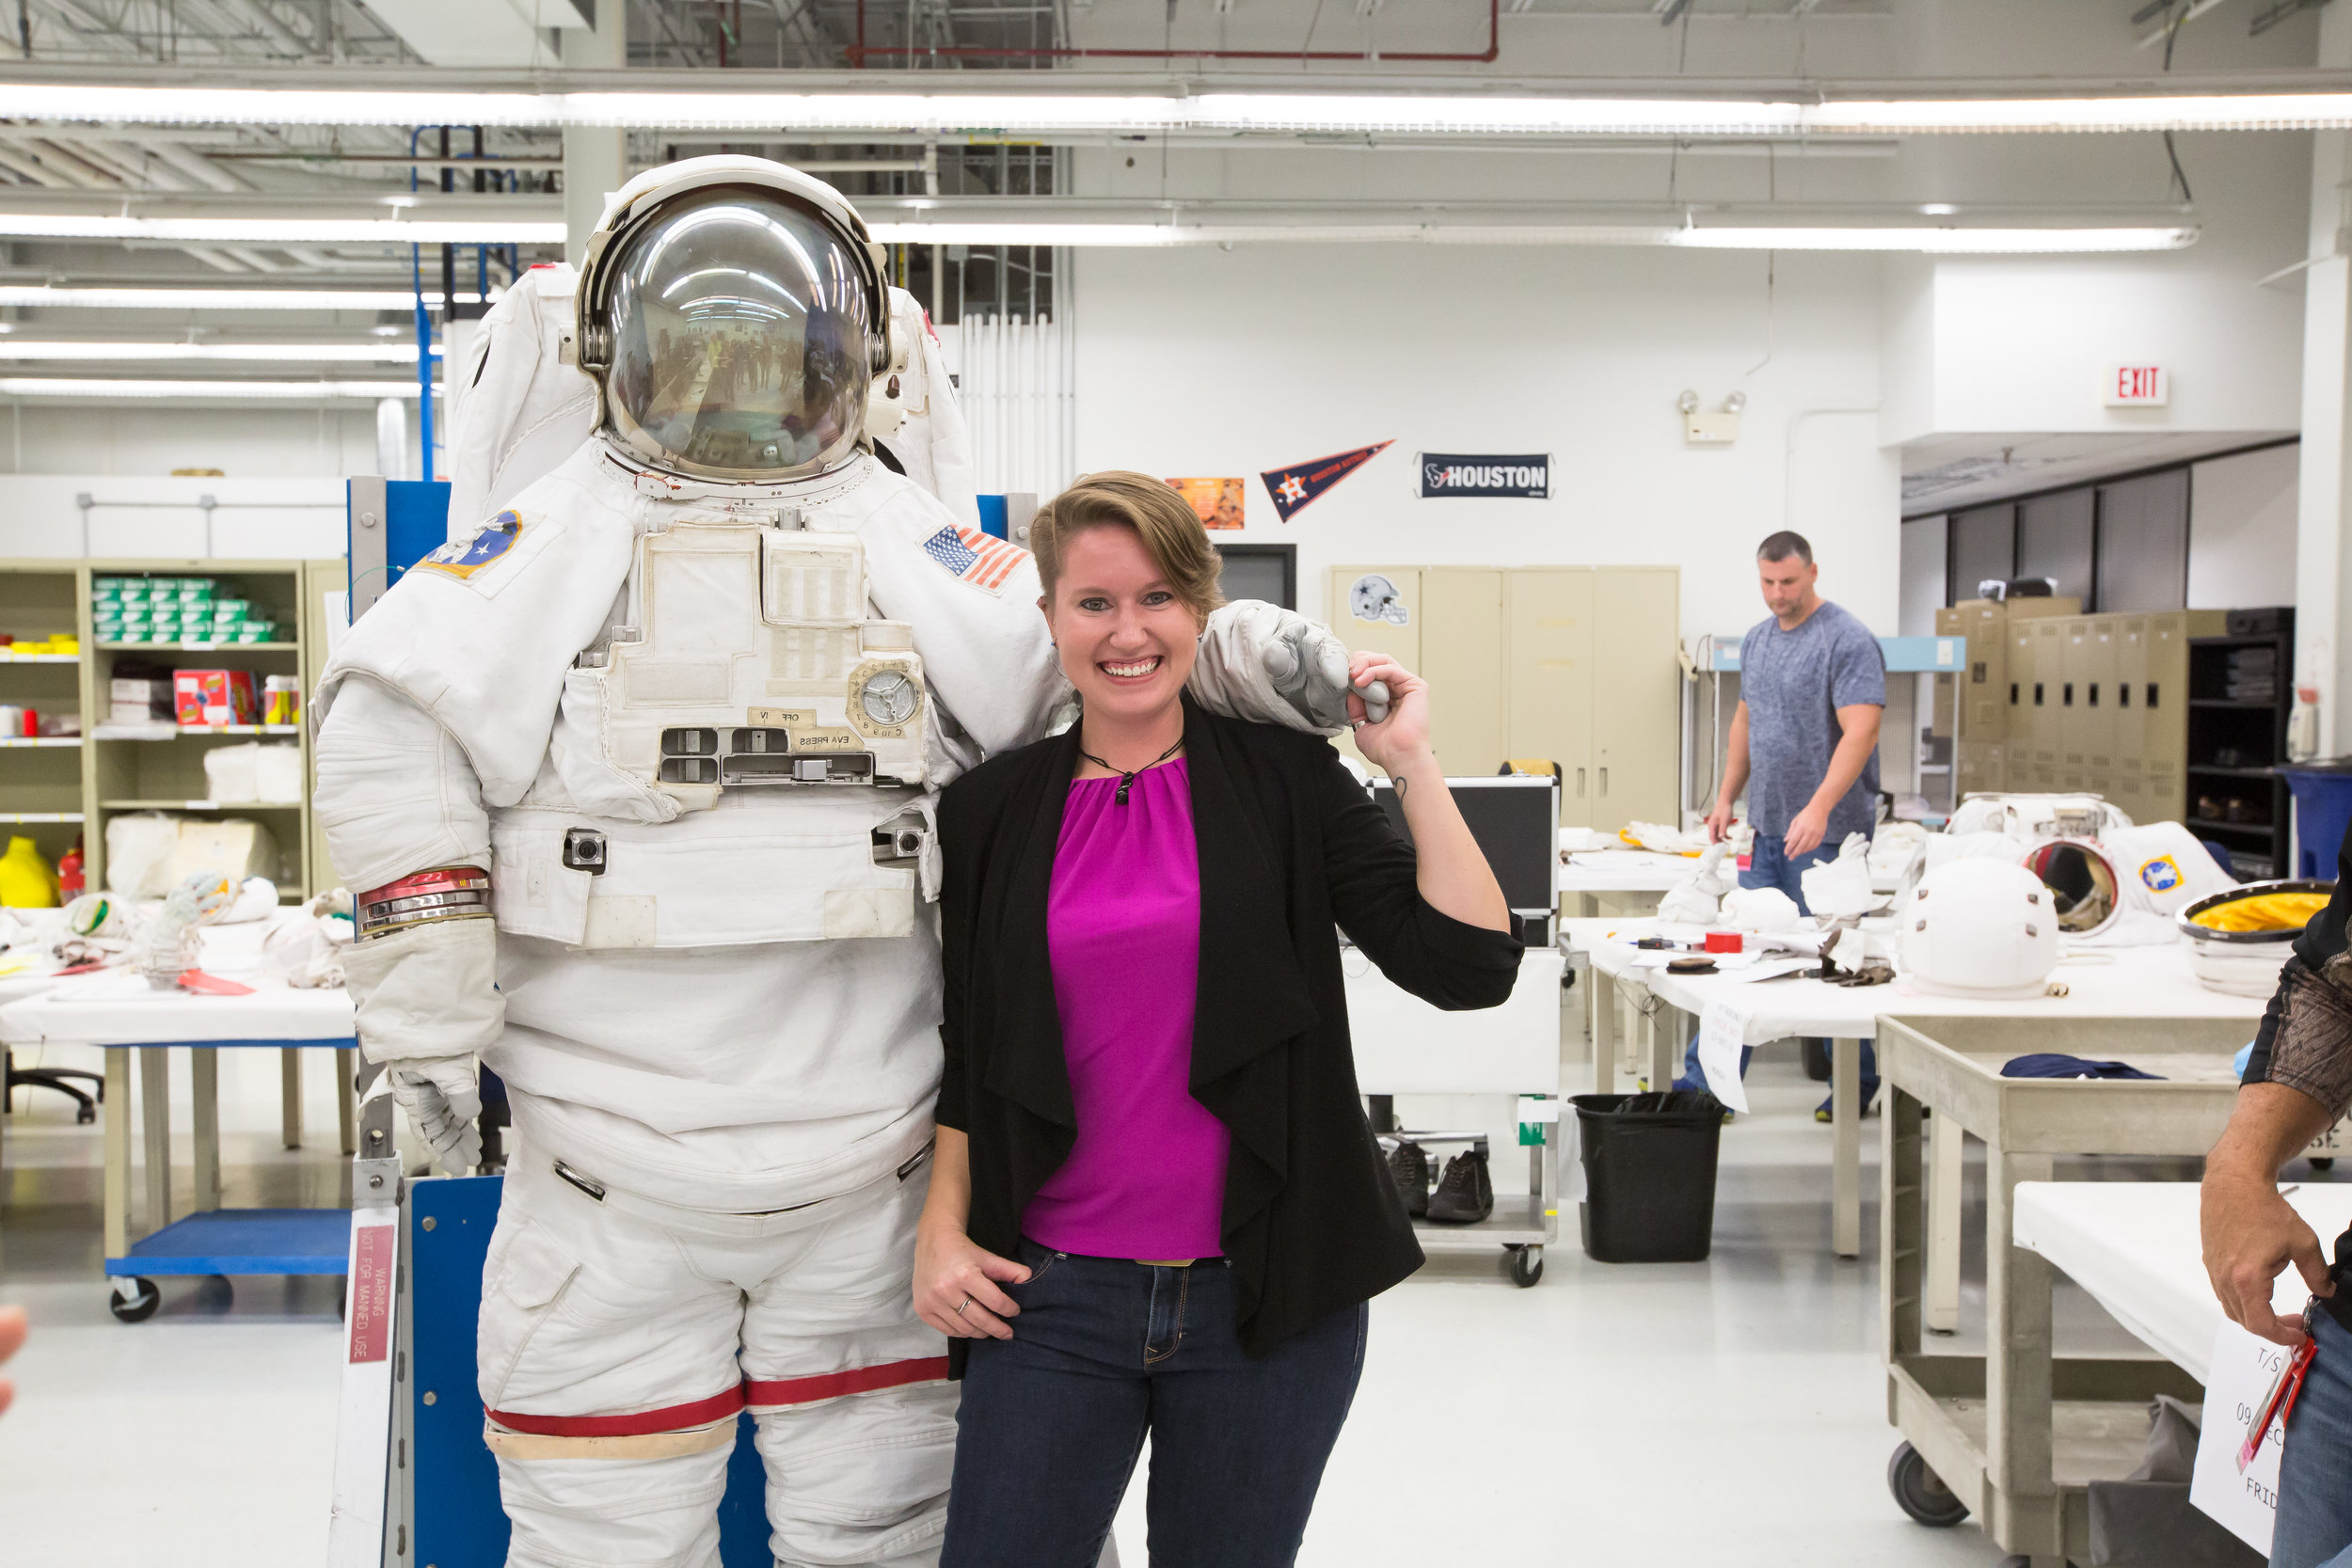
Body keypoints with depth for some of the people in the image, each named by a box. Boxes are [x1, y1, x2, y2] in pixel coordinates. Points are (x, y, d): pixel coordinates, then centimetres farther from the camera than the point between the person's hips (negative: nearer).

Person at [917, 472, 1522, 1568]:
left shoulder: (1283, 777, -1)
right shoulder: (992, 809, 4)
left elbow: (1469, 967, -9)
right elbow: (968, 1056, 13)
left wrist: (1413, 765, -12)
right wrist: (941, 1229, 2)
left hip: (1266, 1299, -1)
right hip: (1052, 1293, 1)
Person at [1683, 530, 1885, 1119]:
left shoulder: (1848, 641, -12)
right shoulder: (1756, 641, 14)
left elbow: (1860, 730, -20)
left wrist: (1819, 809, -29)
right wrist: (1726, 798, 16)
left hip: (1827, 833, -7)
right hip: (1766, 827, 7)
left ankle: (1856, 1086, 15)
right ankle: (1705, 1081, 11)